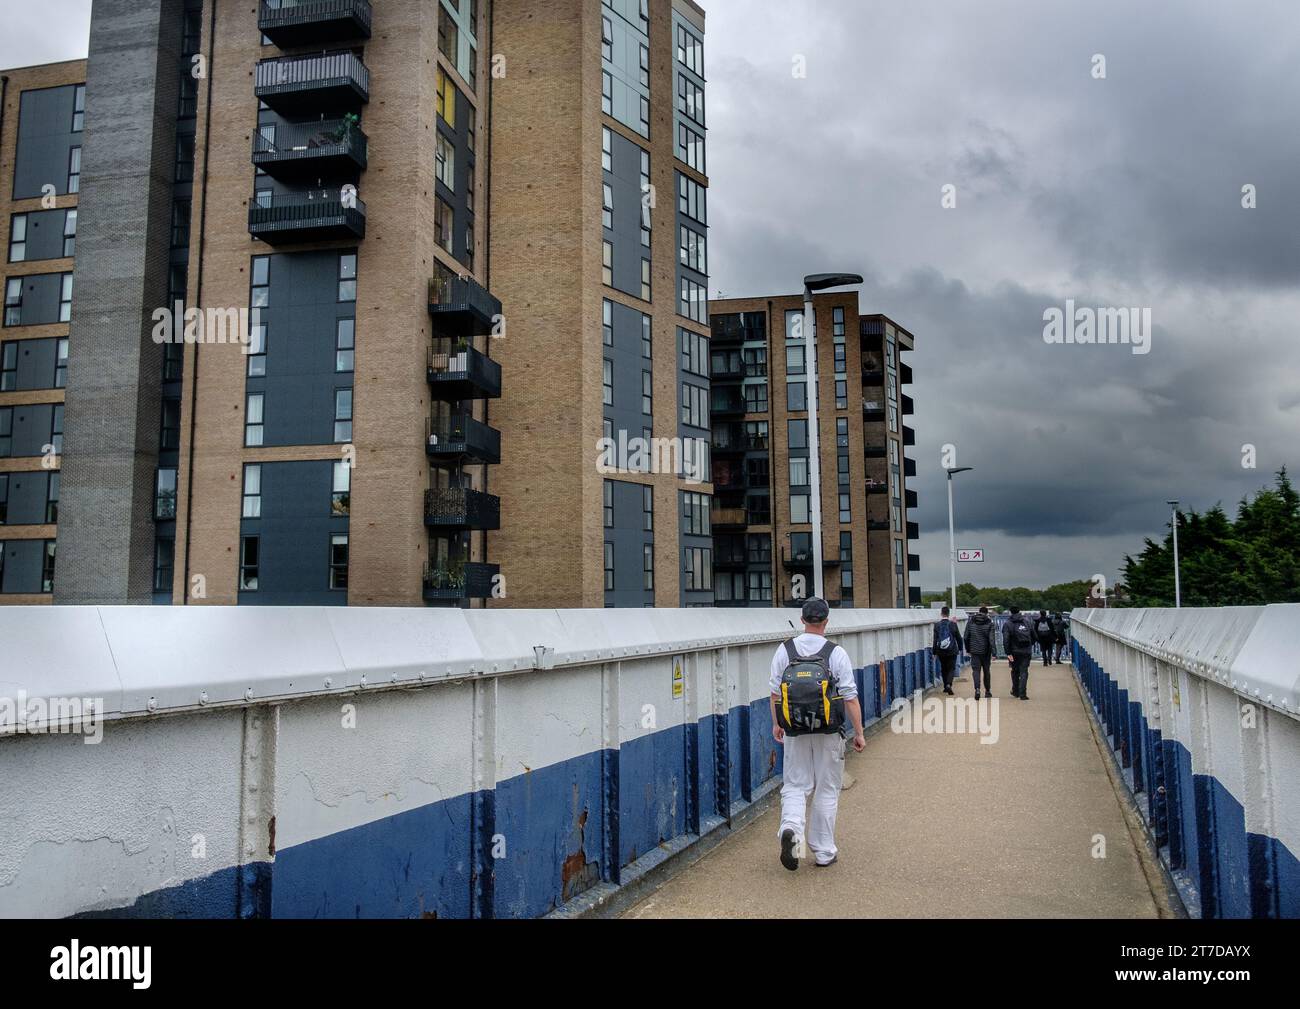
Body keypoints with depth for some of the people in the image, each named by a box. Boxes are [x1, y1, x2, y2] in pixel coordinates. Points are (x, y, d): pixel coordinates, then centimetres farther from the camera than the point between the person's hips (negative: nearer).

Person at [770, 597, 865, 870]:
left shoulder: (784, 650, -2)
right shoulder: (836, 653, -9)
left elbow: (775, 692, 4)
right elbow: (850, 697, -9)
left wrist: (776, 724, 18)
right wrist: (858, 733, 0)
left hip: (794, 731, 2)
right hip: (828, 732, -1)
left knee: (795, 785, 11)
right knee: (827, 790, 11)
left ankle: (790, 827, -16)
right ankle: (823, 852, 18)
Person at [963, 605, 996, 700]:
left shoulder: (970, 621, 1)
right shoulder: (989, 623, -6)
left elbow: (966, 637, 3)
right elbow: (991, 639, -13)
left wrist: (968, 649, 13)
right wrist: (993, 653, -13)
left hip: (974, 650, 0)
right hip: (985, 651, 0)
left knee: (975, 670, -1)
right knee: (986, 670, 14)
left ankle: (977, 689, -23)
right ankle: (987, 691, 25)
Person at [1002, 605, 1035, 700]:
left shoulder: (1007, 624, -4)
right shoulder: (1027, 621, 5)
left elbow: (1006, 640, -14)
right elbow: (1034, 636, 9)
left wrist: (1008, 653, -13)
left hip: (1015, 652, -1)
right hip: (1027, 652, 1)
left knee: (1015, 671, 16)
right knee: (1024, 672, 0)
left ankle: (1015, 691, 28)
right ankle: (1022, 694, -10)